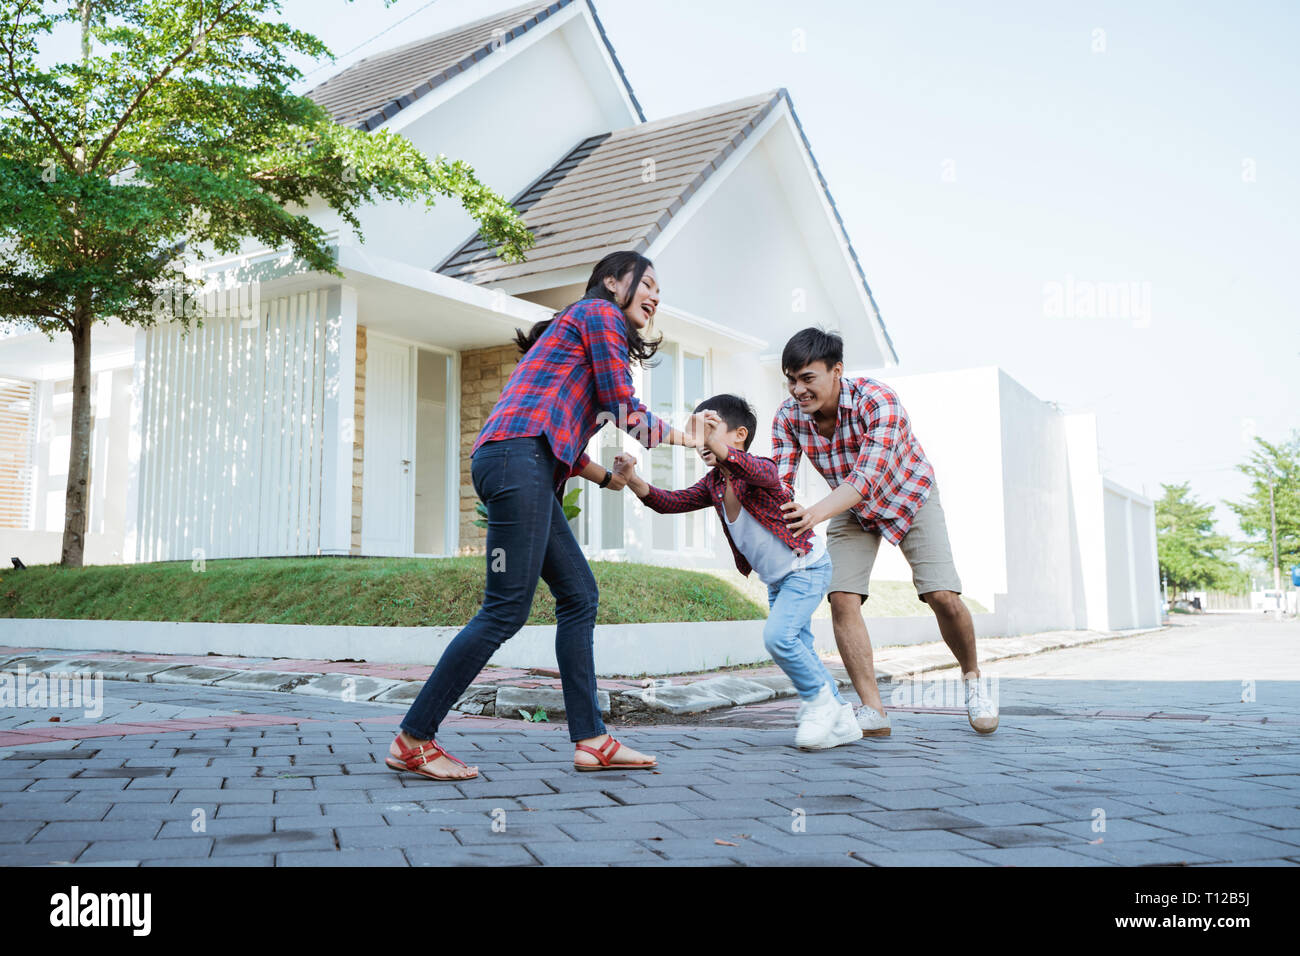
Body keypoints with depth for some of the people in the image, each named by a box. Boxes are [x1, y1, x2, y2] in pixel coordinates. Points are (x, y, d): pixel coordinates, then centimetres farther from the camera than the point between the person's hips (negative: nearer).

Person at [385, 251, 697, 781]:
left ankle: (591, 740, 9)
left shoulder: (583, 326, 33)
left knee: (579, 595, 8)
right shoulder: (598, 312, 5)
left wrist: (606, 477, 28)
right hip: (518, 455, -11)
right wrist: (678, 435, 16)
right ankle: (412, 740, -4)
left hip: (527, 466, 11)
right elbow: (627, 414, 0)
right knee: (505, 610, -11)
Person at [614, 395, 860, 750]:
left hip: (807, 566, -9)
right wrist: (633, 480, -26)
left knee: (778, 636, -24)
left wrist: (716, 446, -68)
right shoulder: (713, 484, -2)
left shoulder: (761, 471, -25)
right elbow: (671, 502, -9)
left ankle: (821, 701, -2)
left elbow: (755, 470, -49)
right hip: (775, 578, 9)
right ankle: (841, 721, 25)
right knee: (798, 649, 12)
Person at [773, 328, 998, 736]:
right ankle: (872, 710, -9)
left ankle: (972, 678, 15)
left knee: (943, 595, -14)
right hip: (852, 510, 3)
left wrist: (818, 512, -61)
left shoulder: (878, 400, -35)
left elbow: (868, 475, -45)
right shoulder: (788, 418, -20)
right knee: (842, 597, -16)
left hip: (909, 497, -3)